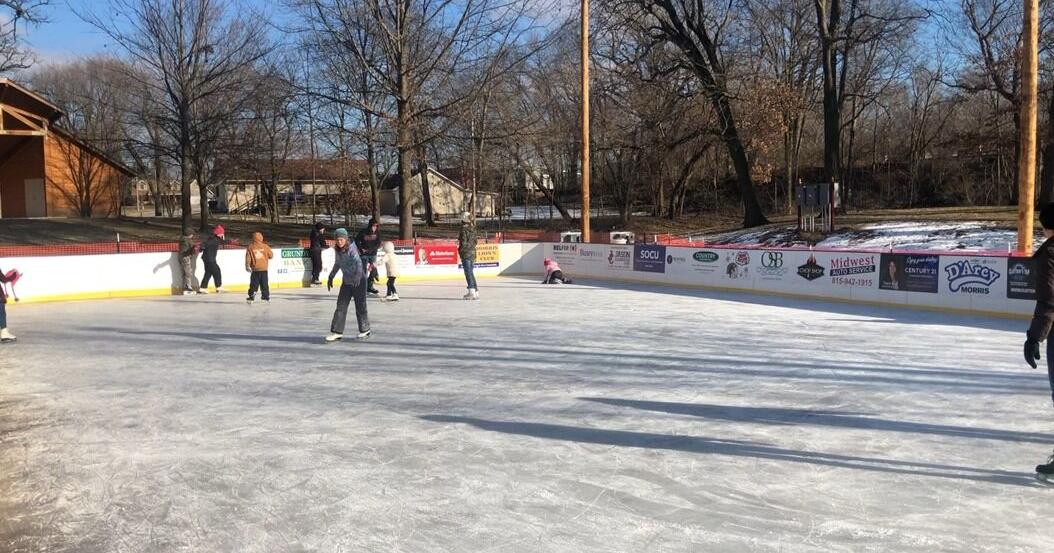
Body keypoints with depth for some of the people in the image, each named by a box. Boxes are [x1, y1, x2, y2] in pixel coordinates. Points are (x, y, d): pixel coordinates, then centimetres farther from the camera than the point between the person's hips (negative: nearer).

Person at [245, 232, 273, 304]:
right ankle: (266, 297, 14)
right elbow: (271, 255, 7)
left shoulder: (250, 247, -2)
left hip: (255, 269, -1)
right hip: (264, 269, 1)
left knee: (254, 284, 4)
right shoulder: (265, 246, -1)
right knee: (264, 284, 11)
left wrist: (247, 266, 4)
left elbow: (248, 258, -4)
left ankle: (251, 298, -2)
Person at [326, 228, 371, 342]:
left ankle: (365, 330, 19)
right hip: (346, 281, 6)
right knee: (341, 306, 2)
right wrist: (331, 277, 23)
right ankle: (337, 332, 5)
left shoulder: (352, 249, -18)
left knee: (360, 306, 2)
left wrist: (358, 276, -45)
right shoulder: (337, 250, 2)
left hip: (358, 281, -6)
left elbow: (358, 262, -31)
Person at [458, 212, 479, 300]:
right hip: (473, 252, 8)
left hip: (466, 253, -8)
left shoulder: (464, 229, -14)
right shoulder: (473, 229, 9)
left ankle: (472, 292, -10)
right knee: (471, 272, 16)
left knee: (468, 273, -6)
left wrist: (460, 251, -6)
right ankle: (475, 291, 20)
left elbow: (463, 242, -17)